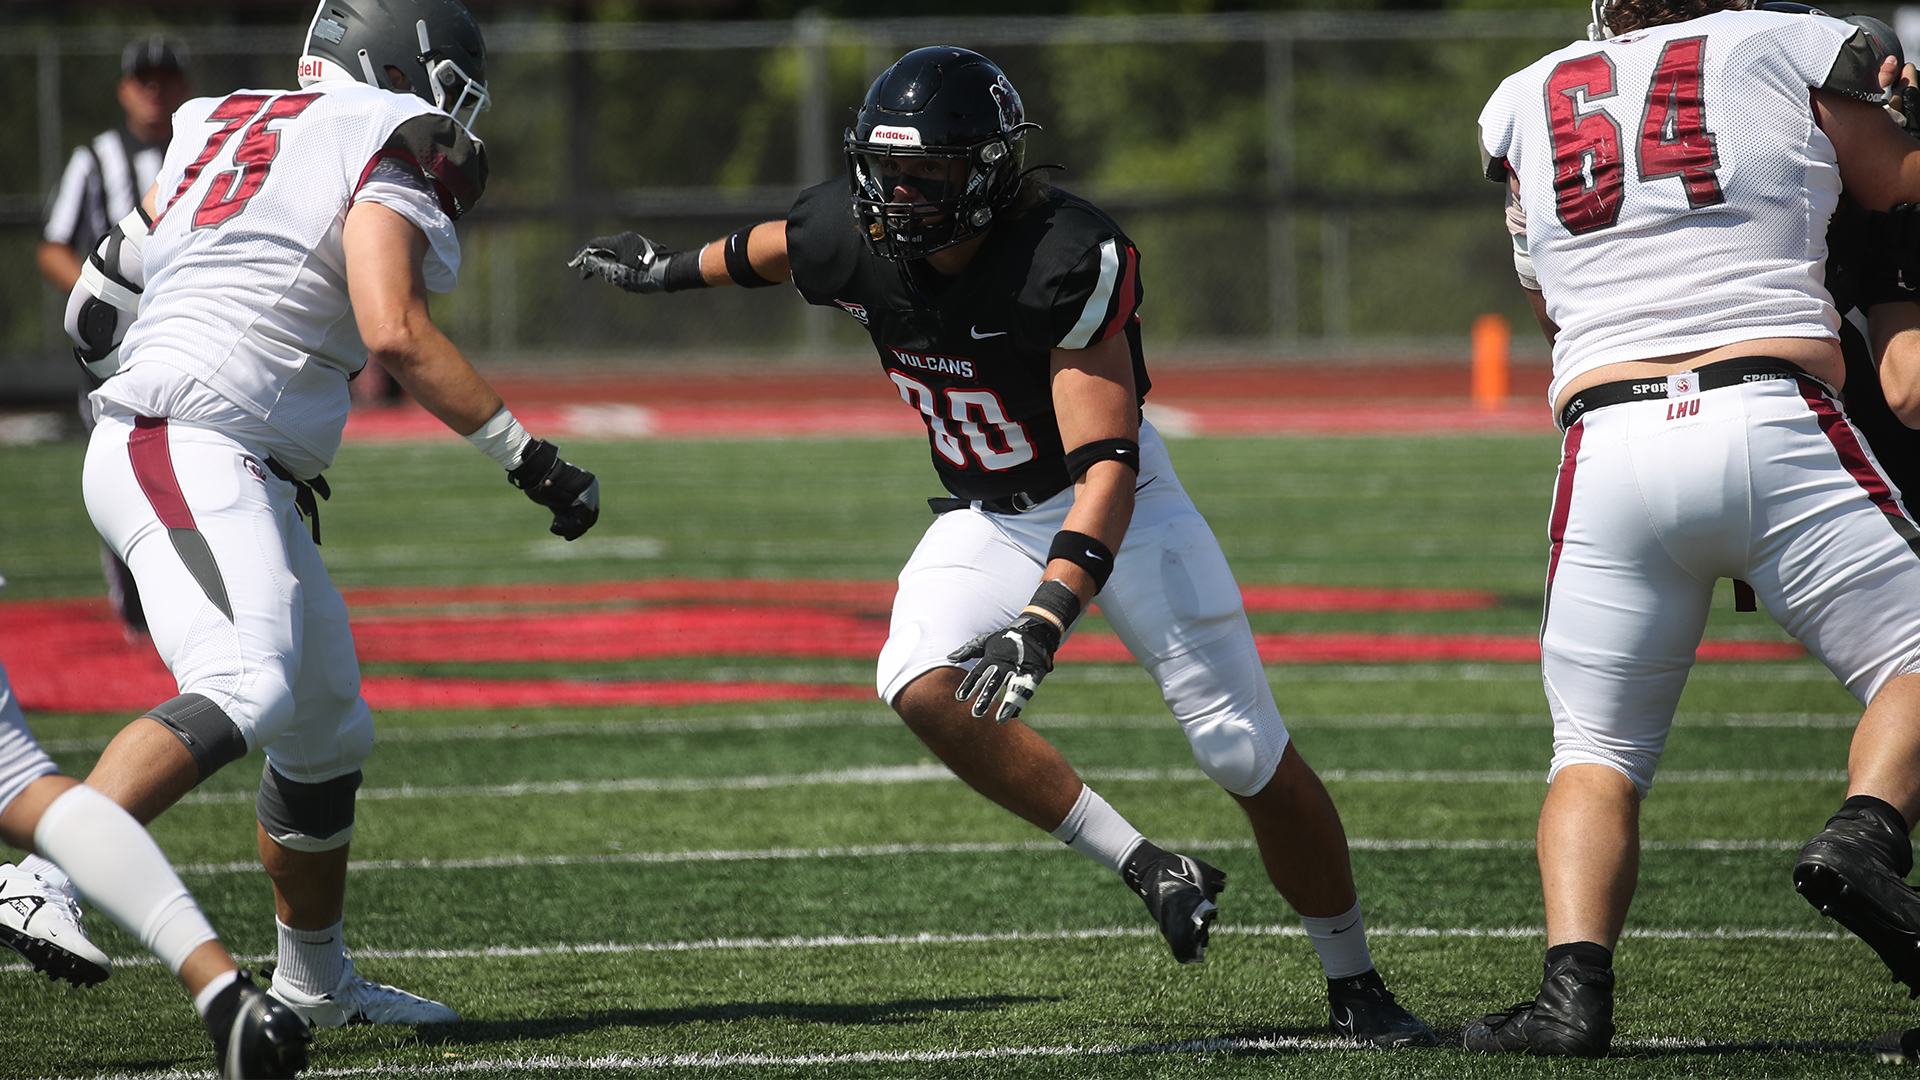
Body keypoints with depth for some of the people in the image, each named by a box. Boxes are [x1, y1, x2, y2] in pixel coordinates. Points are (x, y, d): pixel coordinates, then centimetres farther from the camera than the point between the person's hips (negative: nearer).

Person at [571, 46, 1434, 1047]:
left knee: (1250, 755, -7)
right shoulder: (852, 241, -16)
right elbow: (773, 246, 11)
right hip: (988, 518, 4)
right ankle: (1148, 870, -15)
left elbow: (1107, 468, -35)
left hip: (1110, 508, -4)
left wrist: (1043, 620, -47)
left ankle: (1355, 988, 13)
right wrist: (671, 269, 30)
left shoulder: (1064, 266, -32)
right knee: (923, 689, -26)